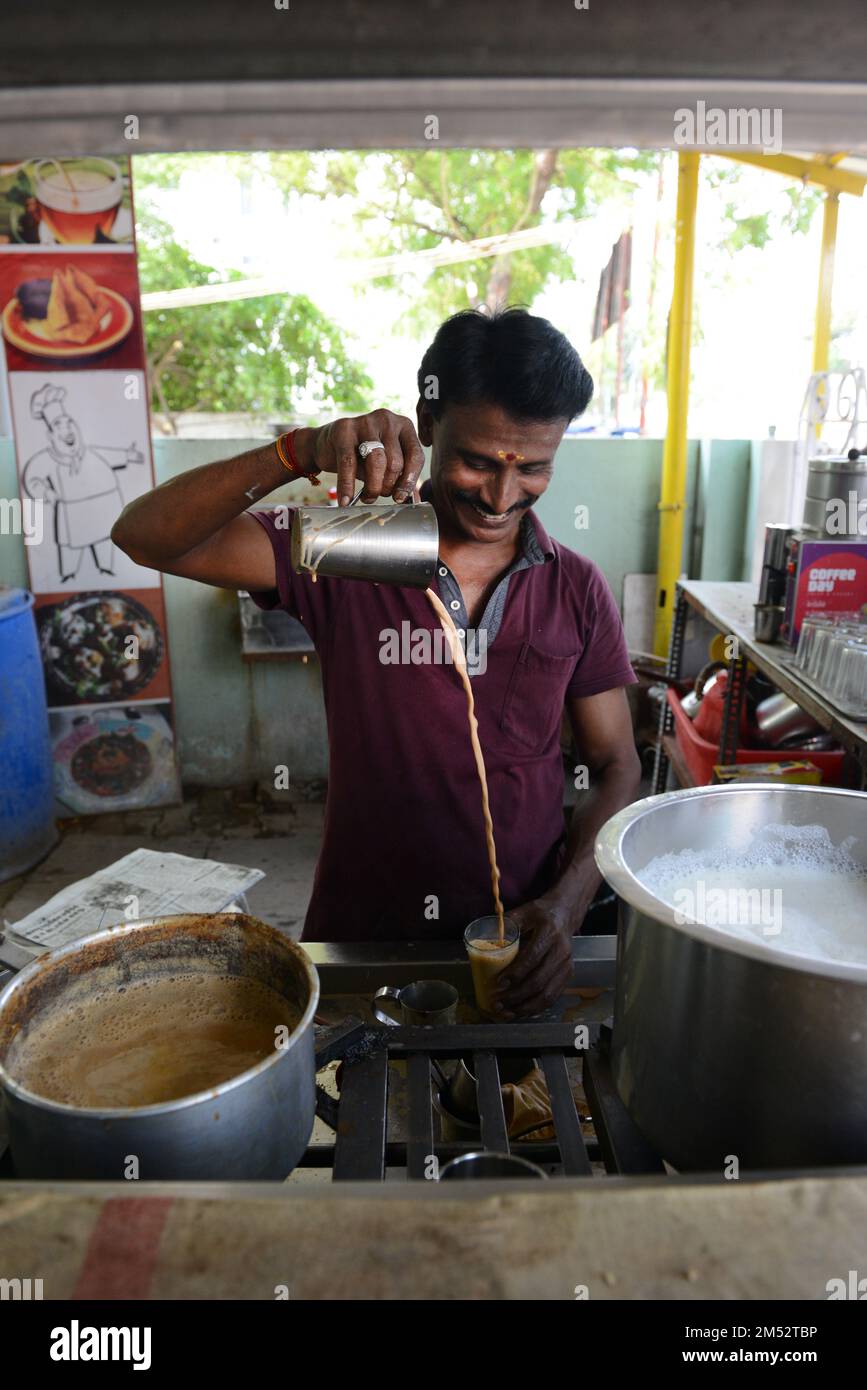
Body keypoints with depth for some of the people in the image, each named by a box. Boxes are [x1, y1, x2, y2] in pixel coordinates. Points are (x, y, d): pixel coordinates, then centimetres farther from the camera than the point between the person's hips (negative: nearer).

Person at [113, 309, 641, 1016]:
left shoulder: (577, 590, -1)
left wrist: (567, 903, -12)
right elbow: (146, 537, -15)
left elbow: (615, 766, 3)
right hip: (359, 931, 0)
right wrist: (302, 452, -29)